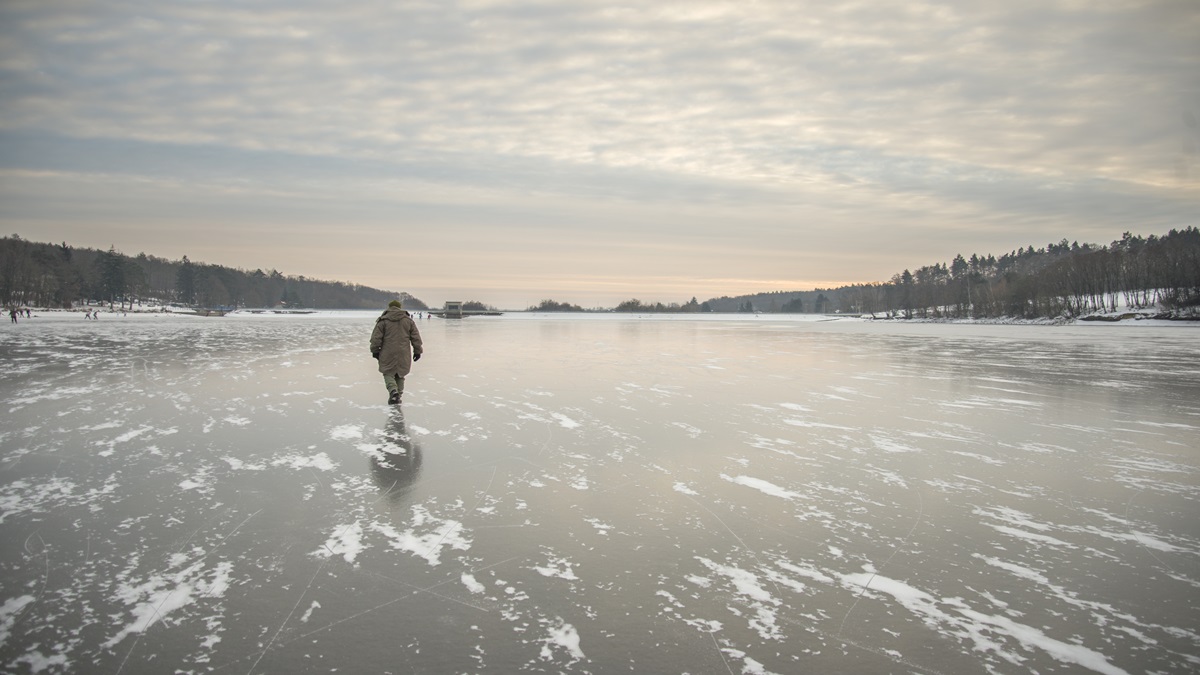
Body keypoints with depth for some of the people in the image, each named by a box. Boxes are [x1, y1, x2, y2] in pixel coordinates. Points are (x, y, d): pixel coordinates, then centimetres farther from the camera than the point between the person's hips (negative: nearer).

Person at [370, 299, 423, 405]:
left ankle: (393, 391, -17)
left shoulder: (383, 321, -2)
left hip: (388, 354, -2)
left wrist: (375, 350, 8)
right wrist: (417, 351, 15)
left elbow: (376, 337, -3)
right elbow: (416, 337, 8)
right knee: (400, 375, 15)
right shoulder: (408, 320, 6)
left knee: (388, 373, 7)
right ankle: (398, 395, 14)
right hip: (403, 354, 3)